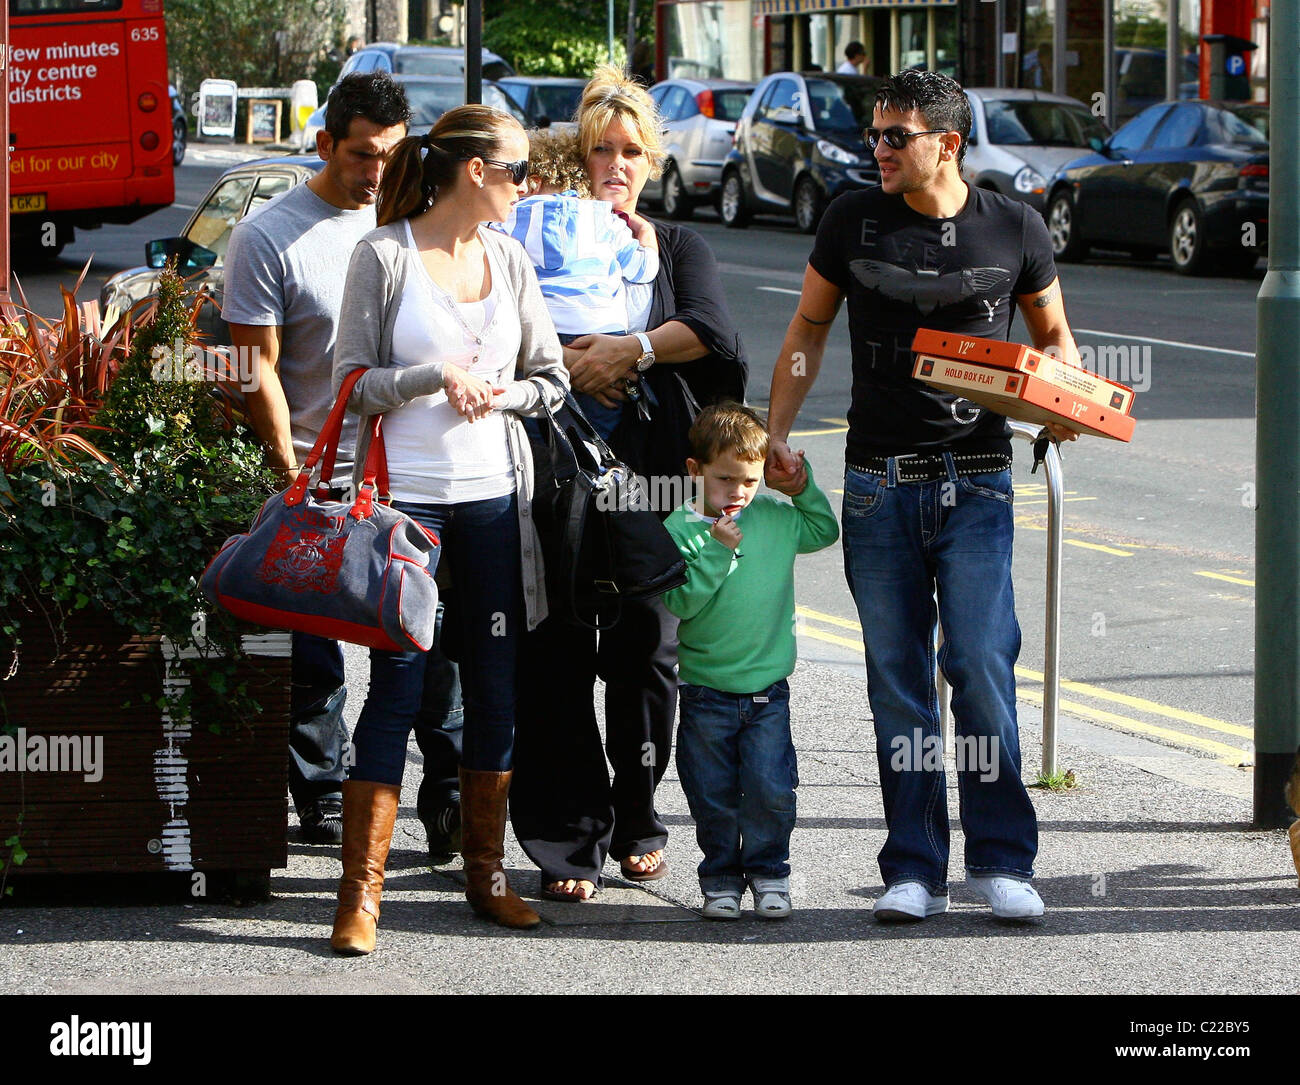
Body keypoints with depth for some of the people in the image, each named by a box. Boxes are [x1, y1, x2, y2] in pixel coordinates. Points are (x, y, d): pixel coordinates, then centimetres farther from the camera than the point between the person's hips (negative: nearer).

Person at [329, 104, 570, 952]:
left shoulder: (510, 260, 9)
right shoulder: (384, 256, -4)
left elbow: (551, 379, 13)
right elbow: (355, 386, -6)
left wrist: (497, 394, -6)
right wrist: (435, 376, -19)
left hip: (495, 494, 5)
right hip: (404, 493, -5)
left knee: (496, 685, 7)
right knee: (397, 685, -7)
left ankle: (486, 871, 19)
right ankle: (362, 890, -3)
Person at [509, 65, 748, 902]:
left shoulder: (679, 249, 15)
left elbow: (714, 331, -4)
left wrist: (631, 350, -15)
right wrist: (570, 367, -13)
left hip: (656, 477, 1)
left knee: (646, 653, 2)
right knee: (559, 658, -5)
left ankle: (637, 826, 17)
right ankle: (569, 842, -1)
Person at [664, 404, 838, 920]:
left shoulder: (777, 518, 4)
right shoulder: (681, 528, -7)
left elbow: (824, 532, 22)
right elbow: (682, 600, -16)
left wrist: (804, 489, 9)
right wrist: (717, 550, -23)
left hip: (767, 689, 2)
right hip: (705, 690, -2)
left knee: (771, 790, -5)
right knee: (713, 795, 6)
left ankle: (768, 871, 13)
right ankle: (721, 877, 21)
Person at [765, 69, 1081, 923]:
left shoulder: (1014, 230, 2)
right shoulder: (855, 221, 4)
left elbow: (1053, 334, 15)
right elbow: (810, 326, 14)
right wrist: (777, 433, 5)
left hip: (976, 481, -2)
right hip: (878, 483, 2)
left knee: (981, 663, -11)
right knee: (896, 679, 2)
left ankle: (1001, 860, 0)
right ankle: (915, 869, 8)